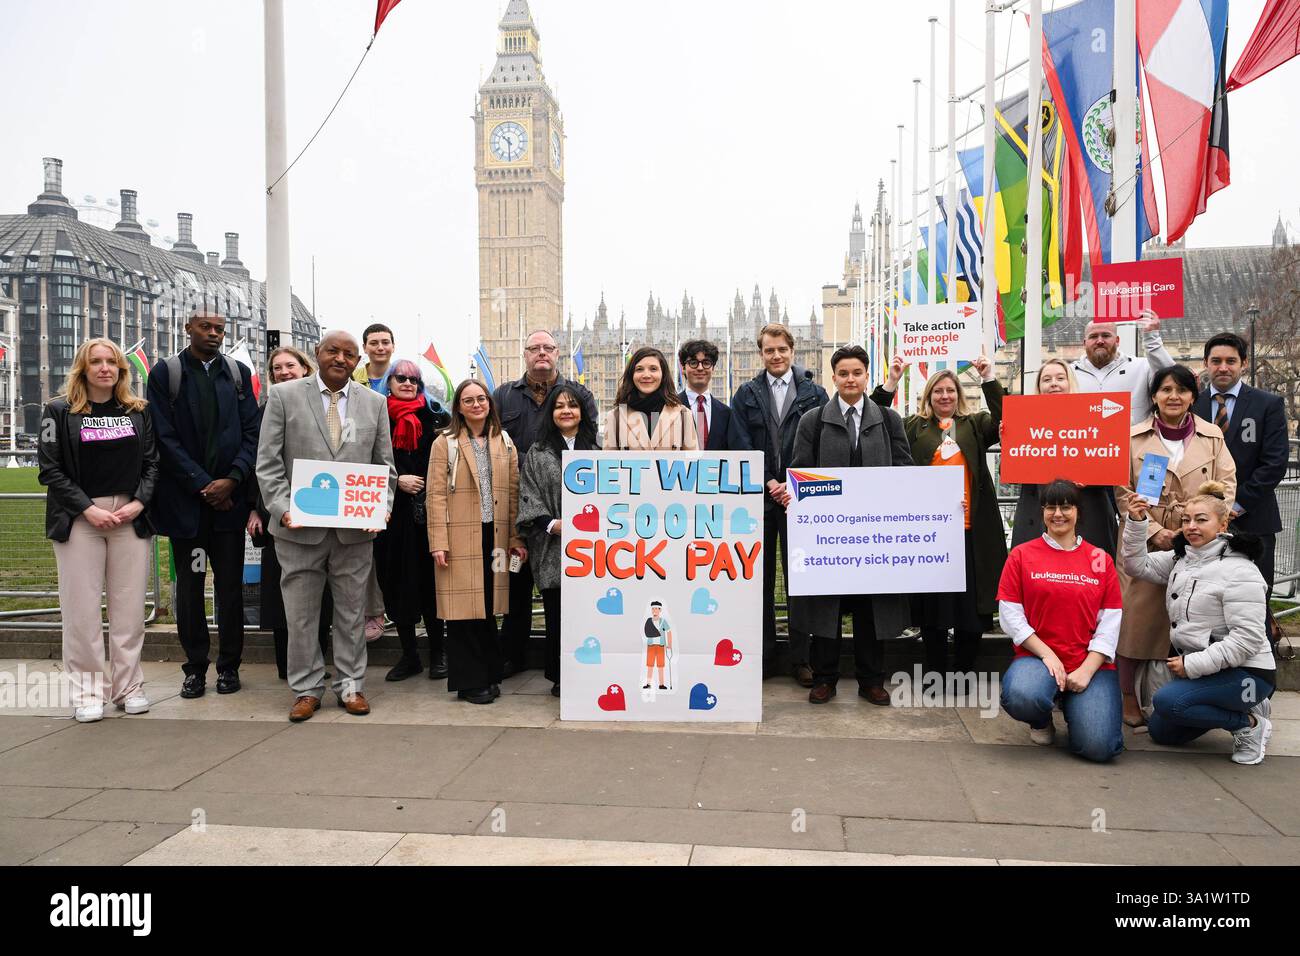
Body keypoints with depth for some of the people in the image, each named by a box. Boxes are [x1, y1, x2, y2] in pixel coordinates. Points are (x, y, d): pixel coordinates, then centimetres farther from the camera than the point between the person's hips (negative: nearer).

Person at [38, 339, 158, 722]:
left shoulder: (139, 411, 9)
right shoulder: (60, 411, 3)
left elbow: (152, 463, 7)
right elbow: (50, 469, -2)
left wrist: (139, 503, -9)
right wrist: (88, 509, -12)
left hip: (130, 517, 2)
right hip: (79, 518, -2)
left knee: (129, 605, 4)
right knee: (82, 607, 0)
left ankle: (128, 686, 13)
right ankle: (87, 692, 9)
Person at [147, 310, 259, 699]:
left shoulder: (238, 373, 9)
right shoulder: (165, 373, 2)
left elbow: (252, 432, 4)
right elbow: (165, 438, -4)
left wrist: (233, 479, -10)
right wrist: (203, 485, -10)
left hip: (230, 496, 2)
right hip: (186, 499, -1)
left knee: (230, 585, 6)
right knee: (189, 586, 6)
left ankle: (229, 666, 16)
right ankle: (195, 668, 16)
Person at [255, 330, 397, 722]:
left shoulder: (375, 402, 7)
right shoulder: (284, 396, 2)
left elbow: (384, 466, 9)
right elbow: (268, 463, -1)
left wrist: (381, 508, -7)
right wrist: (282, 508, -13)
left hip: (356, 528, 1)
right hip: (299, 527, -1)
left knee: (351, 611, 10)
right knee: (300, 613, 7)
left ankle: (350, 685, 23)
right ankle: (307, 689, 21)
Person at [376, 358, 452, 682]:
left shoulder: (433, 417, 6)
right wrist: (397, 480, -9)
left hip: (426, 511, -1)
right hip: (392, 511, 1)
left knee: (429, 579, 2)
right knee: (397, 580, 5)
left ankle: (437, 654, 13)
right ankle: (409, 655, 17)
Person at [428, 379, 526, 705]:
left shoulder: (504, 442, 12)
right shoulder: (445, 443, 1)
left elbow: (513, 493, 10)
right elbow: (436, 495, -4)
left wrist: (516, 538, 5)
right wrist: (439, 543, -11)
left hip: (495, 536, 3)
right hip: (460, 538, -3)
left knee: (488, 606, 8)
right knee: (464, 607, 0)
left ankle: (489, 675, 20)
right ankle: (470, 682, 9)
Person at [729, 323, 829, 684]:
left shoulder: (814, 393, 5)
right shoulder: (746, 394, 8)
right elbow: (743, 447, 1)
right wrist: (769, 483, -10)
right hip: (758, 497, 1)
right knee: (760, 579, 6)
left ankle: (800, 659, 12)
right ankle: (764, 657, 15)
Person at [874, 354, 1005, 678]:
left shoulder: (975, 424, 14)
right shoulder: (913, 427, 12)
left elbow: (1005, 421, -3)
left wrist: (988, 379, -9)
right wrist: (890, 384, -3)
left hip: (970, 528, 1)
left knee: (971, 601, 3)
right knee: (932, 602, 5)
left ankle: (965, 670, 17)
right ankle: (934, 671, 17)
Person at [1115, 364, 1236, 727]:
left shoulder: (1213, 436, 7)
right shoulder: (1133, 438, 1)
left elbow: (1227, 484, 4)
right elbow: (1123, 493, -1)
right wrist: (1154, 531, -11)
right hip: (1145, 543, -2)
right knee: (1138, 616, 1)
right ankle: (1128, 699, 13)